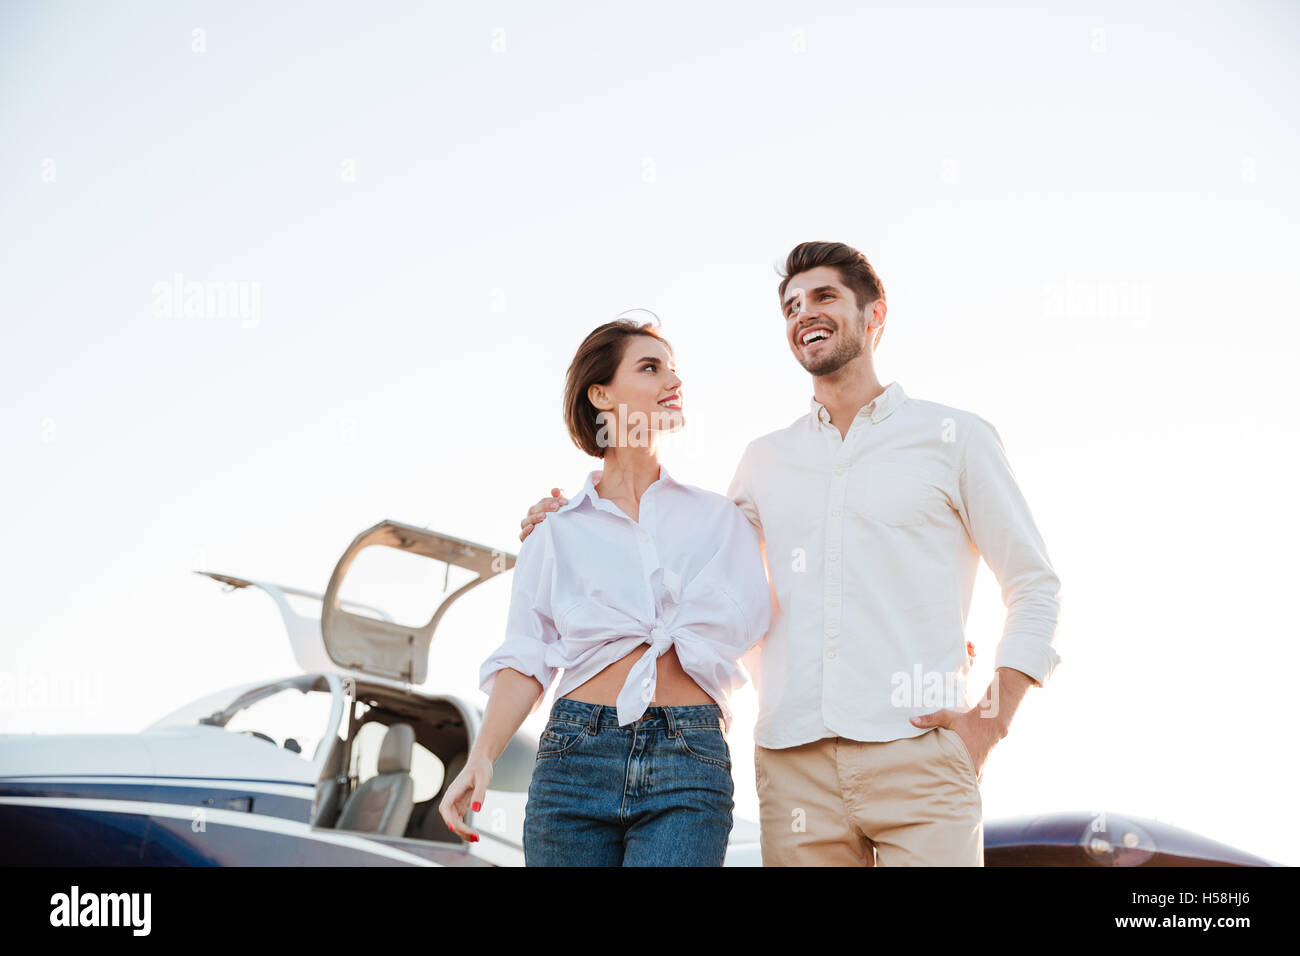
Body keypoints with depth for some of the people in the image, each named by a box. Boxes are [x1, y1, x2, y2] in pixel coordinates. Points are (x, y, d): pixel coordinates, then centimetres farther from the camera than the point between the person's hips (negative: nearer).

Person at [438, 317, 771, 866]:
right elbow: (526, 657, 4)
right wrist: (482, 756, -10)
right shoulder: (556, 532, 11)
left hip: (688, 770, -1)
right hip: (576, 759, 1)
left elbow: (740, 620, -3)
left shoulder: (718, 517, 12)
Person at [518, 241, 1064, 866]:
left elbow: (1034, 588, 9)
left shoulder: (954, 437, 9)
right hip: (795, 762, 3)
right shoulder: (765, 462, 18)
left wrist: (991, 722, -2)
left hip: (918, 760, -3)